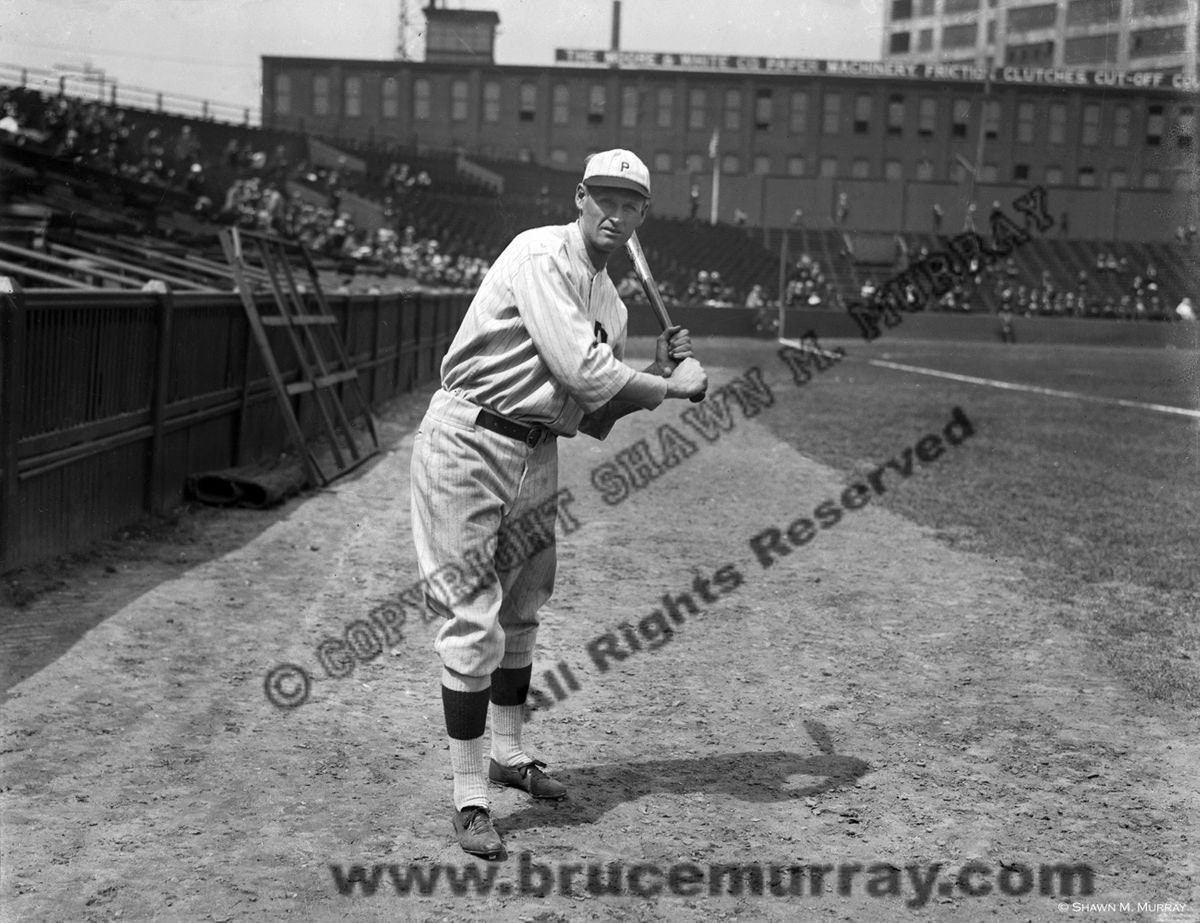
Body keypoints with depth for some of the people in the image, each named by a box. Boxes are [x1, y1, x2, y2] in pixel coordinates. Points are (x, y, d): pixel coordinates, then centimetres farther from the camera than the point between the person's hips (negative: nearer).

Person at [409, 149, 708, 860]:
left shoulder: (610, 302, 12)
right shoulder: (541, 255, -15)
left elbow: (595, 414, 12)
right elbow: (581, 370, -24)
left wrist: (657, 372, -1)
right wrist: (675, 386, -12)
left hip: (537, 455, 9)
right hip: (469, 446, -9)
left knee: (521, 610, 19)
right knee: (475, 621, -7)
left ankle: (508, 756, 36)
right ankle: (470, 798, 0)